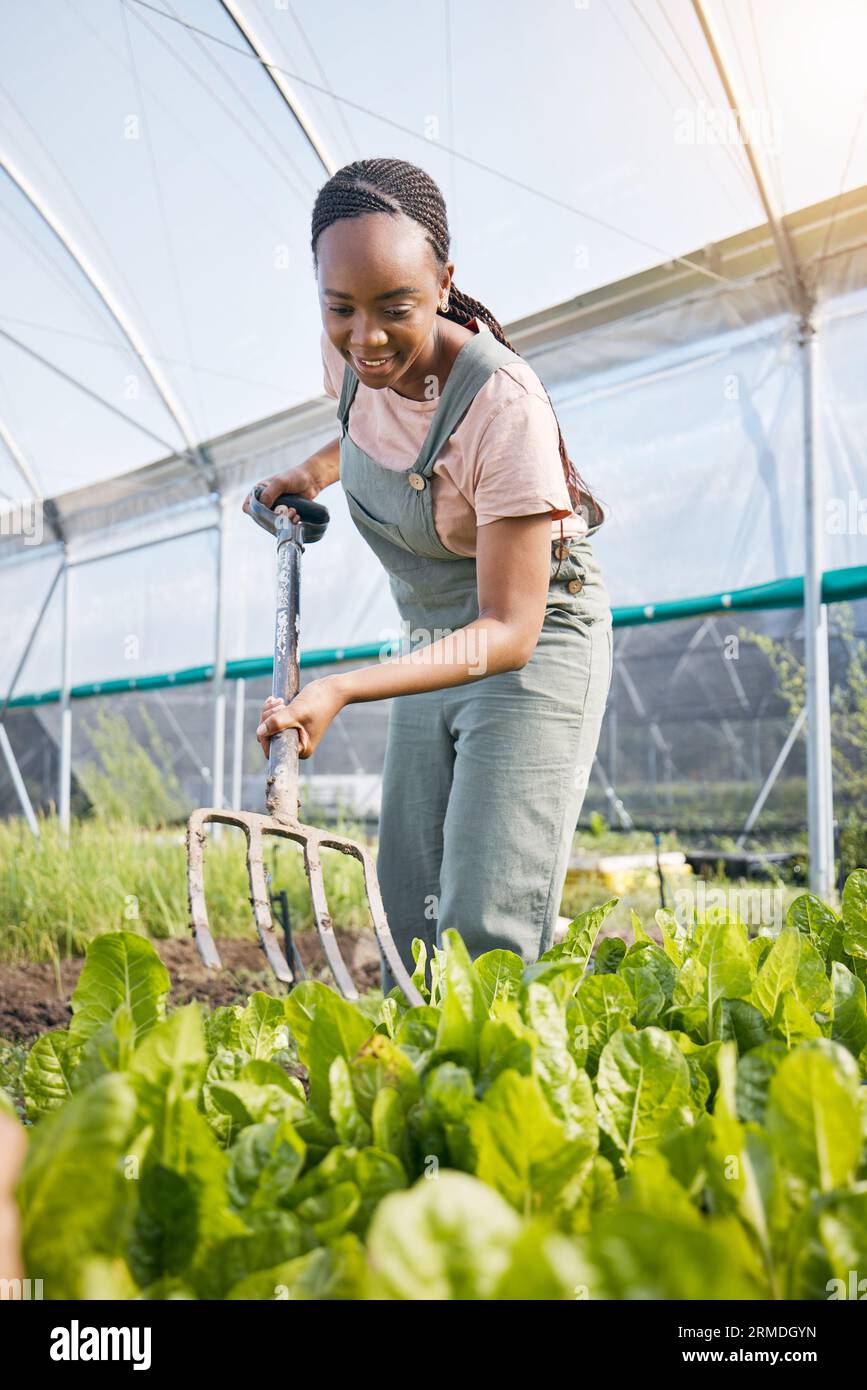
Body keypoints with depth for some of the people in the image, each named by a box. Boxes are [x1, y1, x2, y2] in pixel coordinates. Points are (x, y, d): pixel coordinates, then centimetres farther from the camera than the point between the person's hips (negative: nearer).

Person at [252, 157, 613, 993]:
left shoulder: (504, 406, -29)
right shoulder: (351, 355, -8)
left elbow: (510, 631, -29)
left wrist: (343, 689, -37)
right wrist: (314, 471, 5)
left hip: (535, 646, -7)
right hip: (434, 643, 7)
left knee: (485, 932, -15)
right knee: (410, 925, 9)